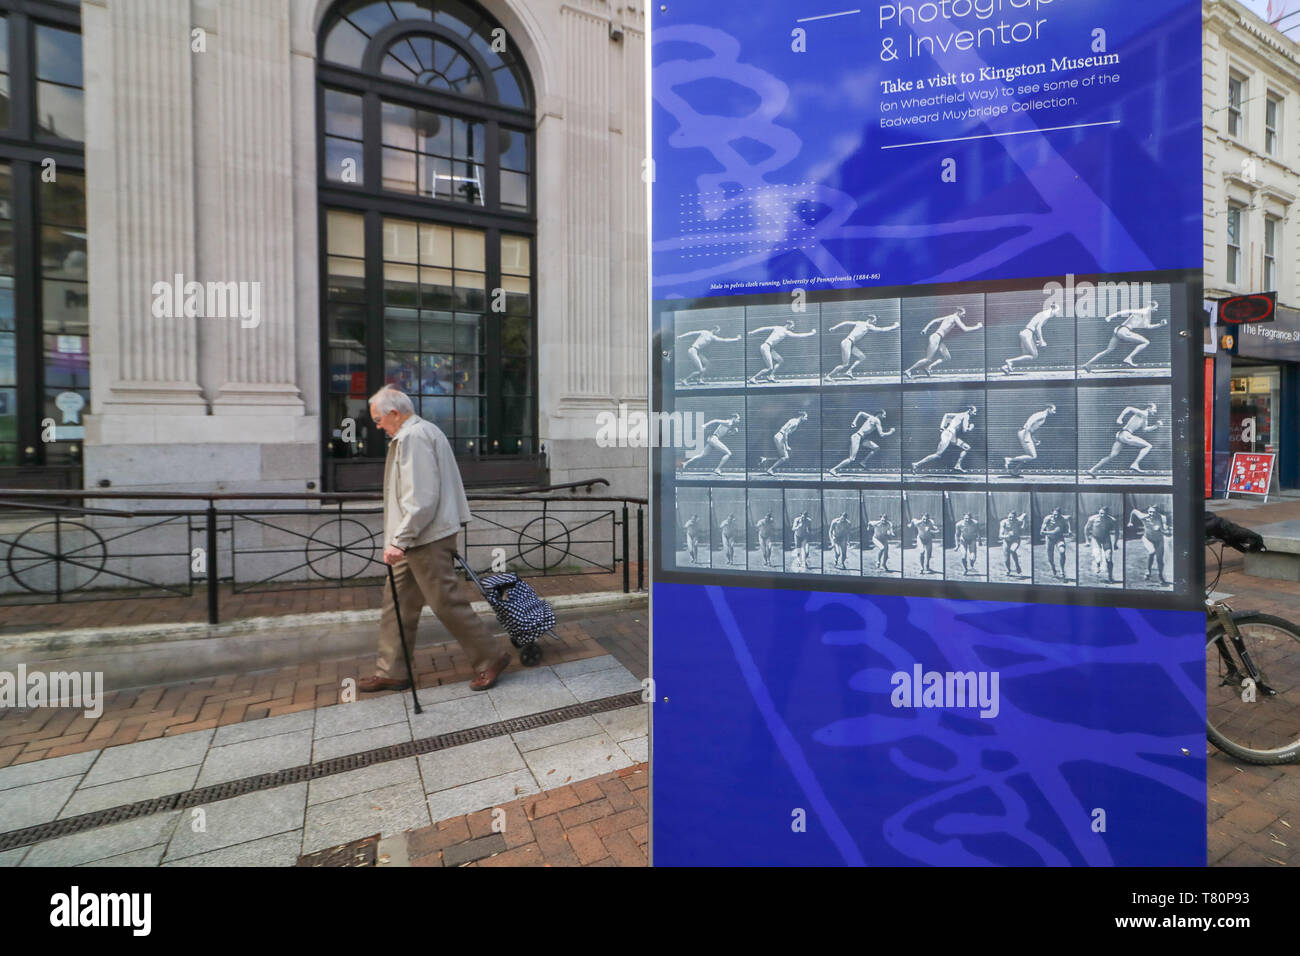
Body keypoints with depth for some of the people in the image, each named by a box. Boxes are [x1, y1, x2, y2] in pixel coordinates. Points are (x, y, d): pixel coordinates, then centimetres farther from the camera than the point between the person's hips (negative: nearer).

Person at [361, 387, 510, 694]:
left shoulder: (413, 437, -15)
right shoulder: (425, 431, 18)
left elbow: (421, 498, -23)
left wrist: (400, 539, -21)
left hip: (426, 539, -11)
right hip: (417, 540, 11)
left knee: (447, 602, -3)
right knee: (397, 603, 14)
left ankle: (489, 660, 9)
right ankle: (391, 672, 24)